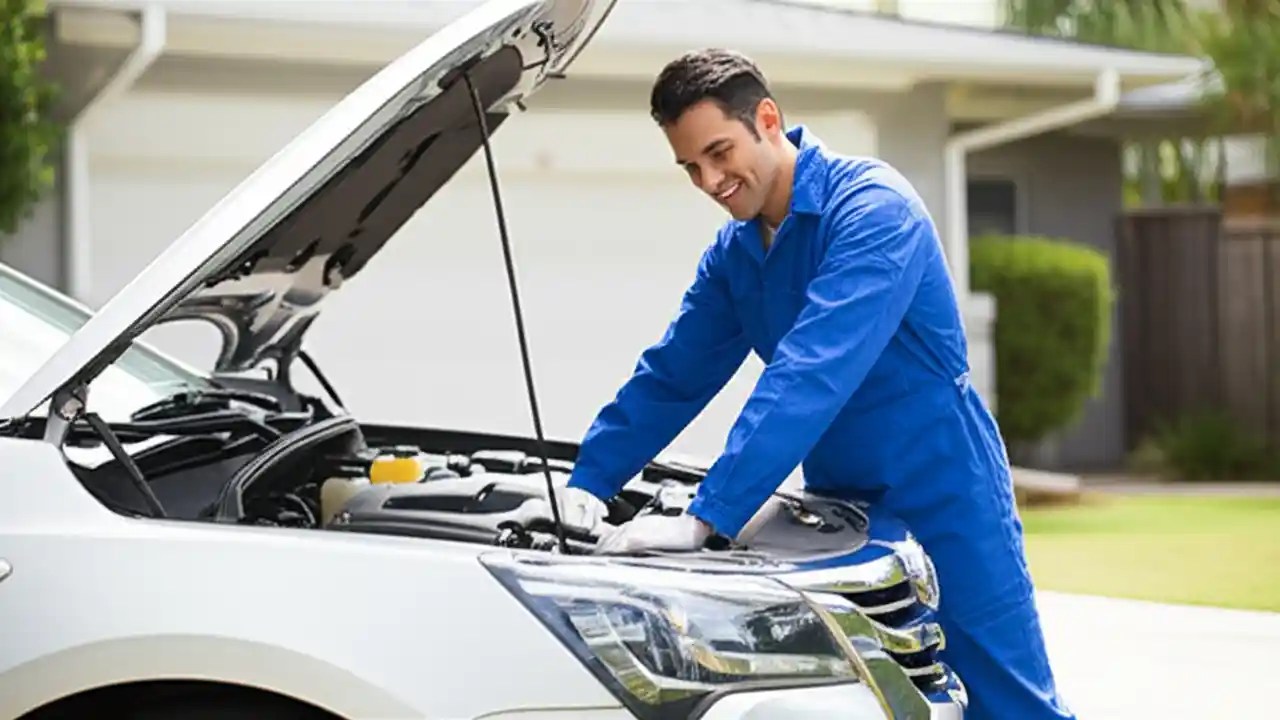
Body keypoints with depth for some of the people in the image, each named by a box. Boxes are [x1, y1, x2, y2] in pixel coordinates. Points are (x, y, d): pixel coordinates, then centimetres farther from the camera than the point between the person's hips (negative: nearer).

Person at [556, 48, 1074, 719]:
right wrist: (586, 482, 0)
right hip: (846, 510, 8)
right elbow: (669, 378, 13)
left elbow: (811, 378, -30)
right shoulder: (735, 254, 6)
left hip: (944, 500, -7)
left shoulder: (870, 205, -20)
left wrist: (704, 520, -34)